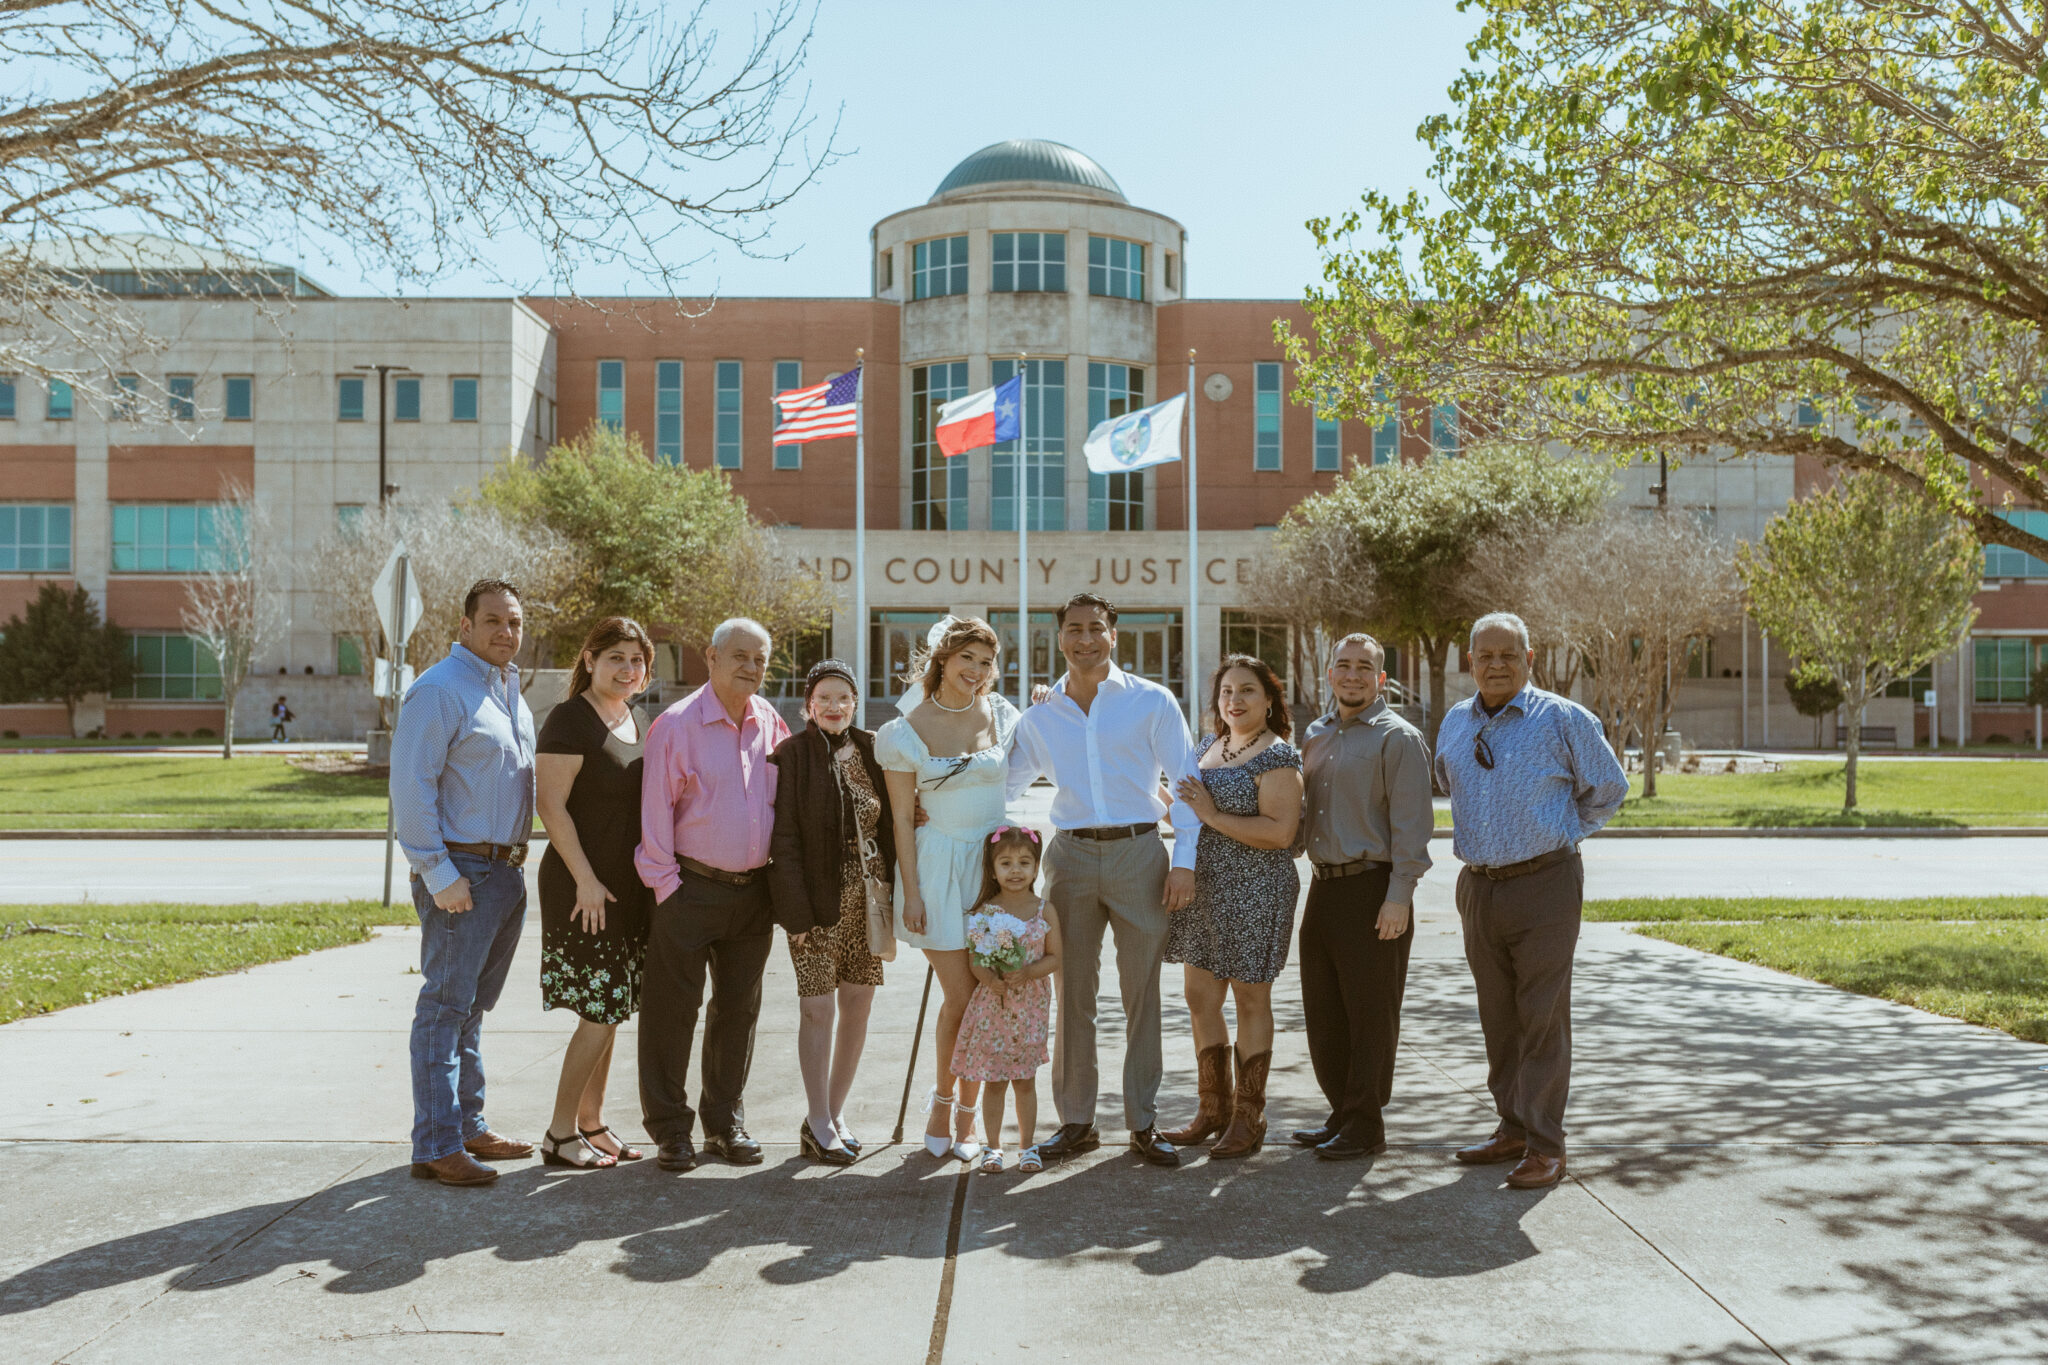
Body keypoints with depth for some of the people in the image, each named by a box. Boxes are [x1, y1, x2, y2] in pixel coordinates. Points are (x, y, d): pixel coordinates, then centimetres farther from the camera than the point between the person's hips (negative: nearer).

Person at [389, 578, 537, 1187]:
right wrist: (439, 875, -20)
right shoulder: (440, 690, -12)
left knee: (473, 1006, 16)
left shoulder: (509, 689, 16)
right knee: (445, 1006, -5)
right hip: (461, 872, -9)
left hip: (506, 870, 9)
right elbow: (410, 787, -17)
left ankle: (468, 1126, 25)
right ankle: (435, 1146, 0)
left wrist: (514, 863, 17)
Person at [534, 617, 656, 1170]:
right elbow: (551, 806, -15)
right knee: (598, 1012, -7)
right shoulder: (571, 720, -11)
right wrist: (586, 879, -18)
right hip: (585, 885, -8)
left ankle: (591, 1122, 23)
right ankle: (560, 1134, 6)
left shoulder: (639, 721, 13)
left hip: (628, 886, 8)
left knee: (609, 1010, 12)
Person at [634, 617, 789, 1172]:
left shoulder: (772, 725, 7)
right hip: (691, 889, -5)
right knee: (672, 1009, 1)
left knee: (738, 1009, 12)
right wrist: (664, 882, -9)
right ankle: (669, 1128, 13)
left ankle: (724, 1121, 24)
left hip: (754, 891, 5)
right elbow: (656, 810, -7)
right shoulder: (677, 724, -7)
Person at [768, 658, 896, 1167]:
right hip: (820, 898, -4)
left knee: (858, 1007, 9)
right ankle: (818, 1124, 11)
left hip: (867, 895, 5)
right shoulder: (792, 755, -5)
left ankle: (835, 1112, 23)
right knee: (817, 1009, -1)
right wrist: (796, 911, -14)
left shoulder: (870, 750, 8)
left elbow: (889, 823, 11)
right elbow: (783, 838, -8)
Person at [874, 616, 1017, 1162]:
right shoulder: (907, 731, -4)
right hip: (939, 866, -3)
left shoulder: (1000, 716, 4)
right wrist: (910, 892, -6)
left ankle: (966, 1113, 19)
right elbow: (903, 818, -3)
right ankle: (942, 1099, 22)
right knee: (961, 995, -3)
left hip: (996, 862, 3)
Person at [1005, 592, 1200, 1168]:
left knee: (1142, 993, 4)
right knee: (1072, 993, 5)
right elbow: (1003, 784, 19)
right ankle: (1076, 1120, 16)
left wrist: (1185, 860, -7)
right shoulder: (1041, 715, 10)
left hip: (1138, 851, -2)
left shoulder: (1152, 702, 2)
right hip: (1071, 855, 2)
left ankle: (1144, 1123, 13)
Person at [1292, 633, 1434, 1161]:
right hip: (1323, 884, 7)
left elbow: (1411, 824, -13)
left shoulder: (1397, 738, -7)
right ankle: (1341, 1112, 25)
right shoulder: (1315, 734, 15)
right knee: (1322, 1012, 12)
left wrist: (1399, 897, -19)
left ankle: (1365, 1126, 10)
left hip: (1372, 889, -7)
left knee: (1370, 1014, 0)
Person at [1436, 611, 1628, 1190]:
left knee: (1543, 1020, -4)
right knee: (1498, 1018, 12)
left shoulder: (1564, 720, -5)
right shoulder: (1455, 723, 10)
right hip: (1478, 886, 5)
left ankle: (1545, 1146, 2)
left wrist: (1557, 834, 10)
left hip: (1544, 885, -5)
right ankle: (1512, 1128, 23)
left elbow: (1608, 789, 6)